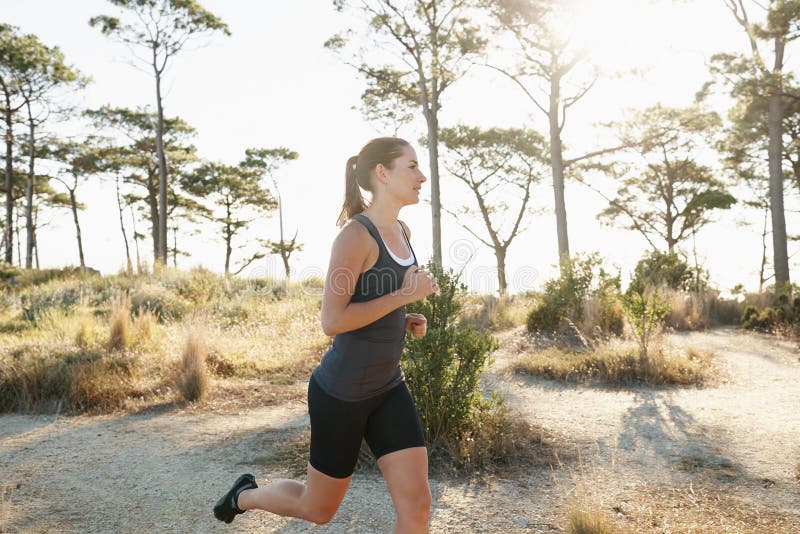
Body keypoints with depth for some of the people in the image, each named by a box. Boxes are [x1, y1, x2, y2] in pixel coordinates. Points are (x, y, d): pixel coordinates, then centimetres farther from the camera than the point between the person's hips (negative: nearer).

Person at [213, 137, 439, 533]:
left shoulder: (401, 232, 6)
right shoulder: (355, 235, -19)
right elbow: (332, 321, -25)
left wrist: (406, 320, 4)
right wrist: (406, 294, -21)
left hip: (387, 387, 7)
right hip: (341, 391, -7)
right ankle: (246, 494, 45)